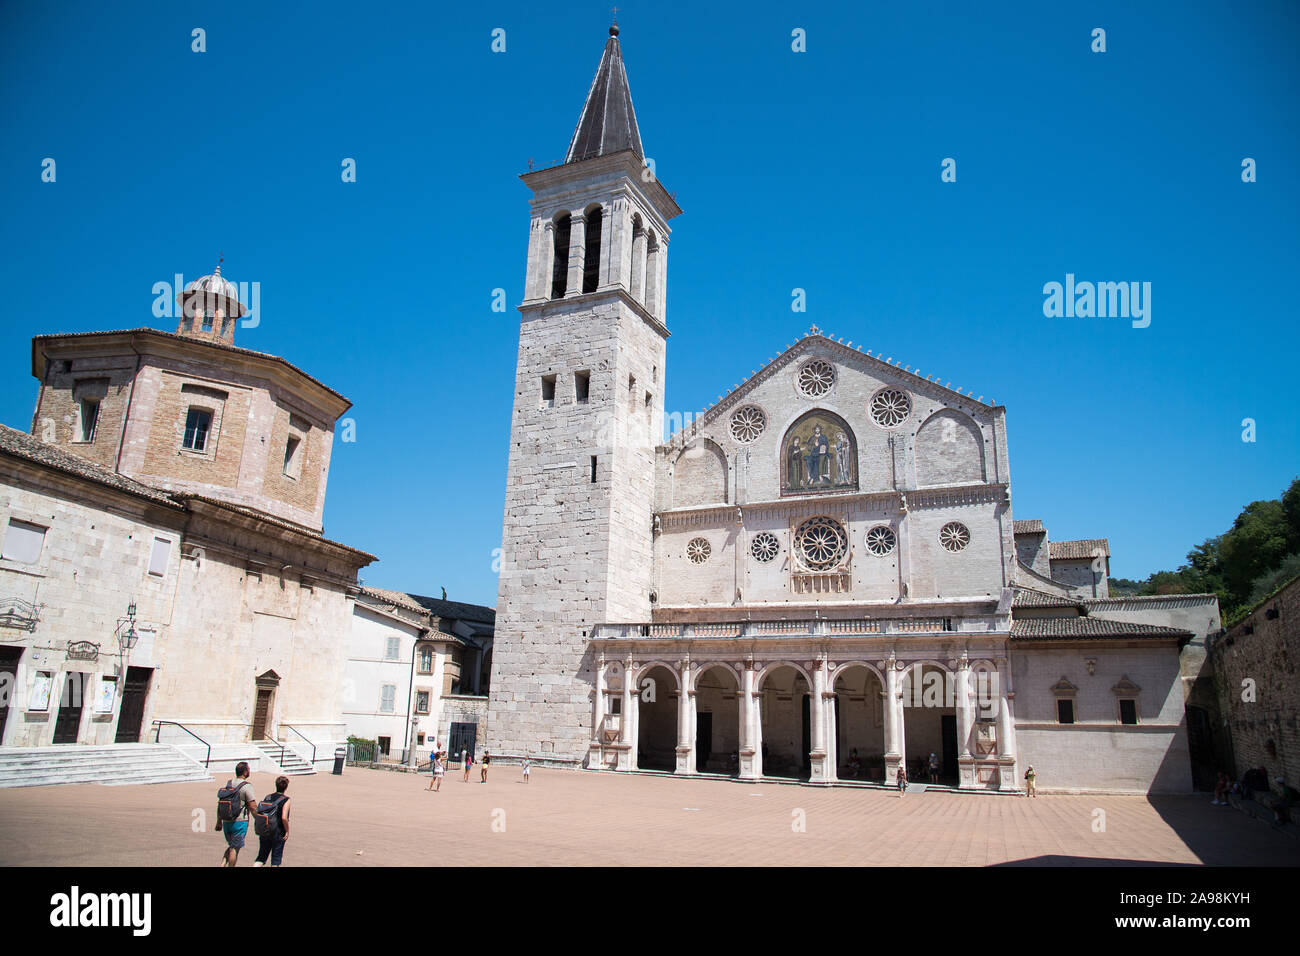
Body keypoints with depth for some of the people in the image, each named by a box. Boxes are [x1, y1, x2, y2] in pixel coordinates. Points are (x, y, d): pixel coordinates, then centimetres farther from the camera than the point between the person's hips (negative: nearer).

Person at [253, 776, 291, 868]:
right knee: (276, 857, 10)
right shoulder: (285, 800, -12)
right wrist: (287, 831, -8)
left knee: (261, 856, 14)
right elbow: (284, 818, -21)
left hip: (263, 832, 5)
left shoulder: (267, 797, 4)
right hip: (278, 833, -4)